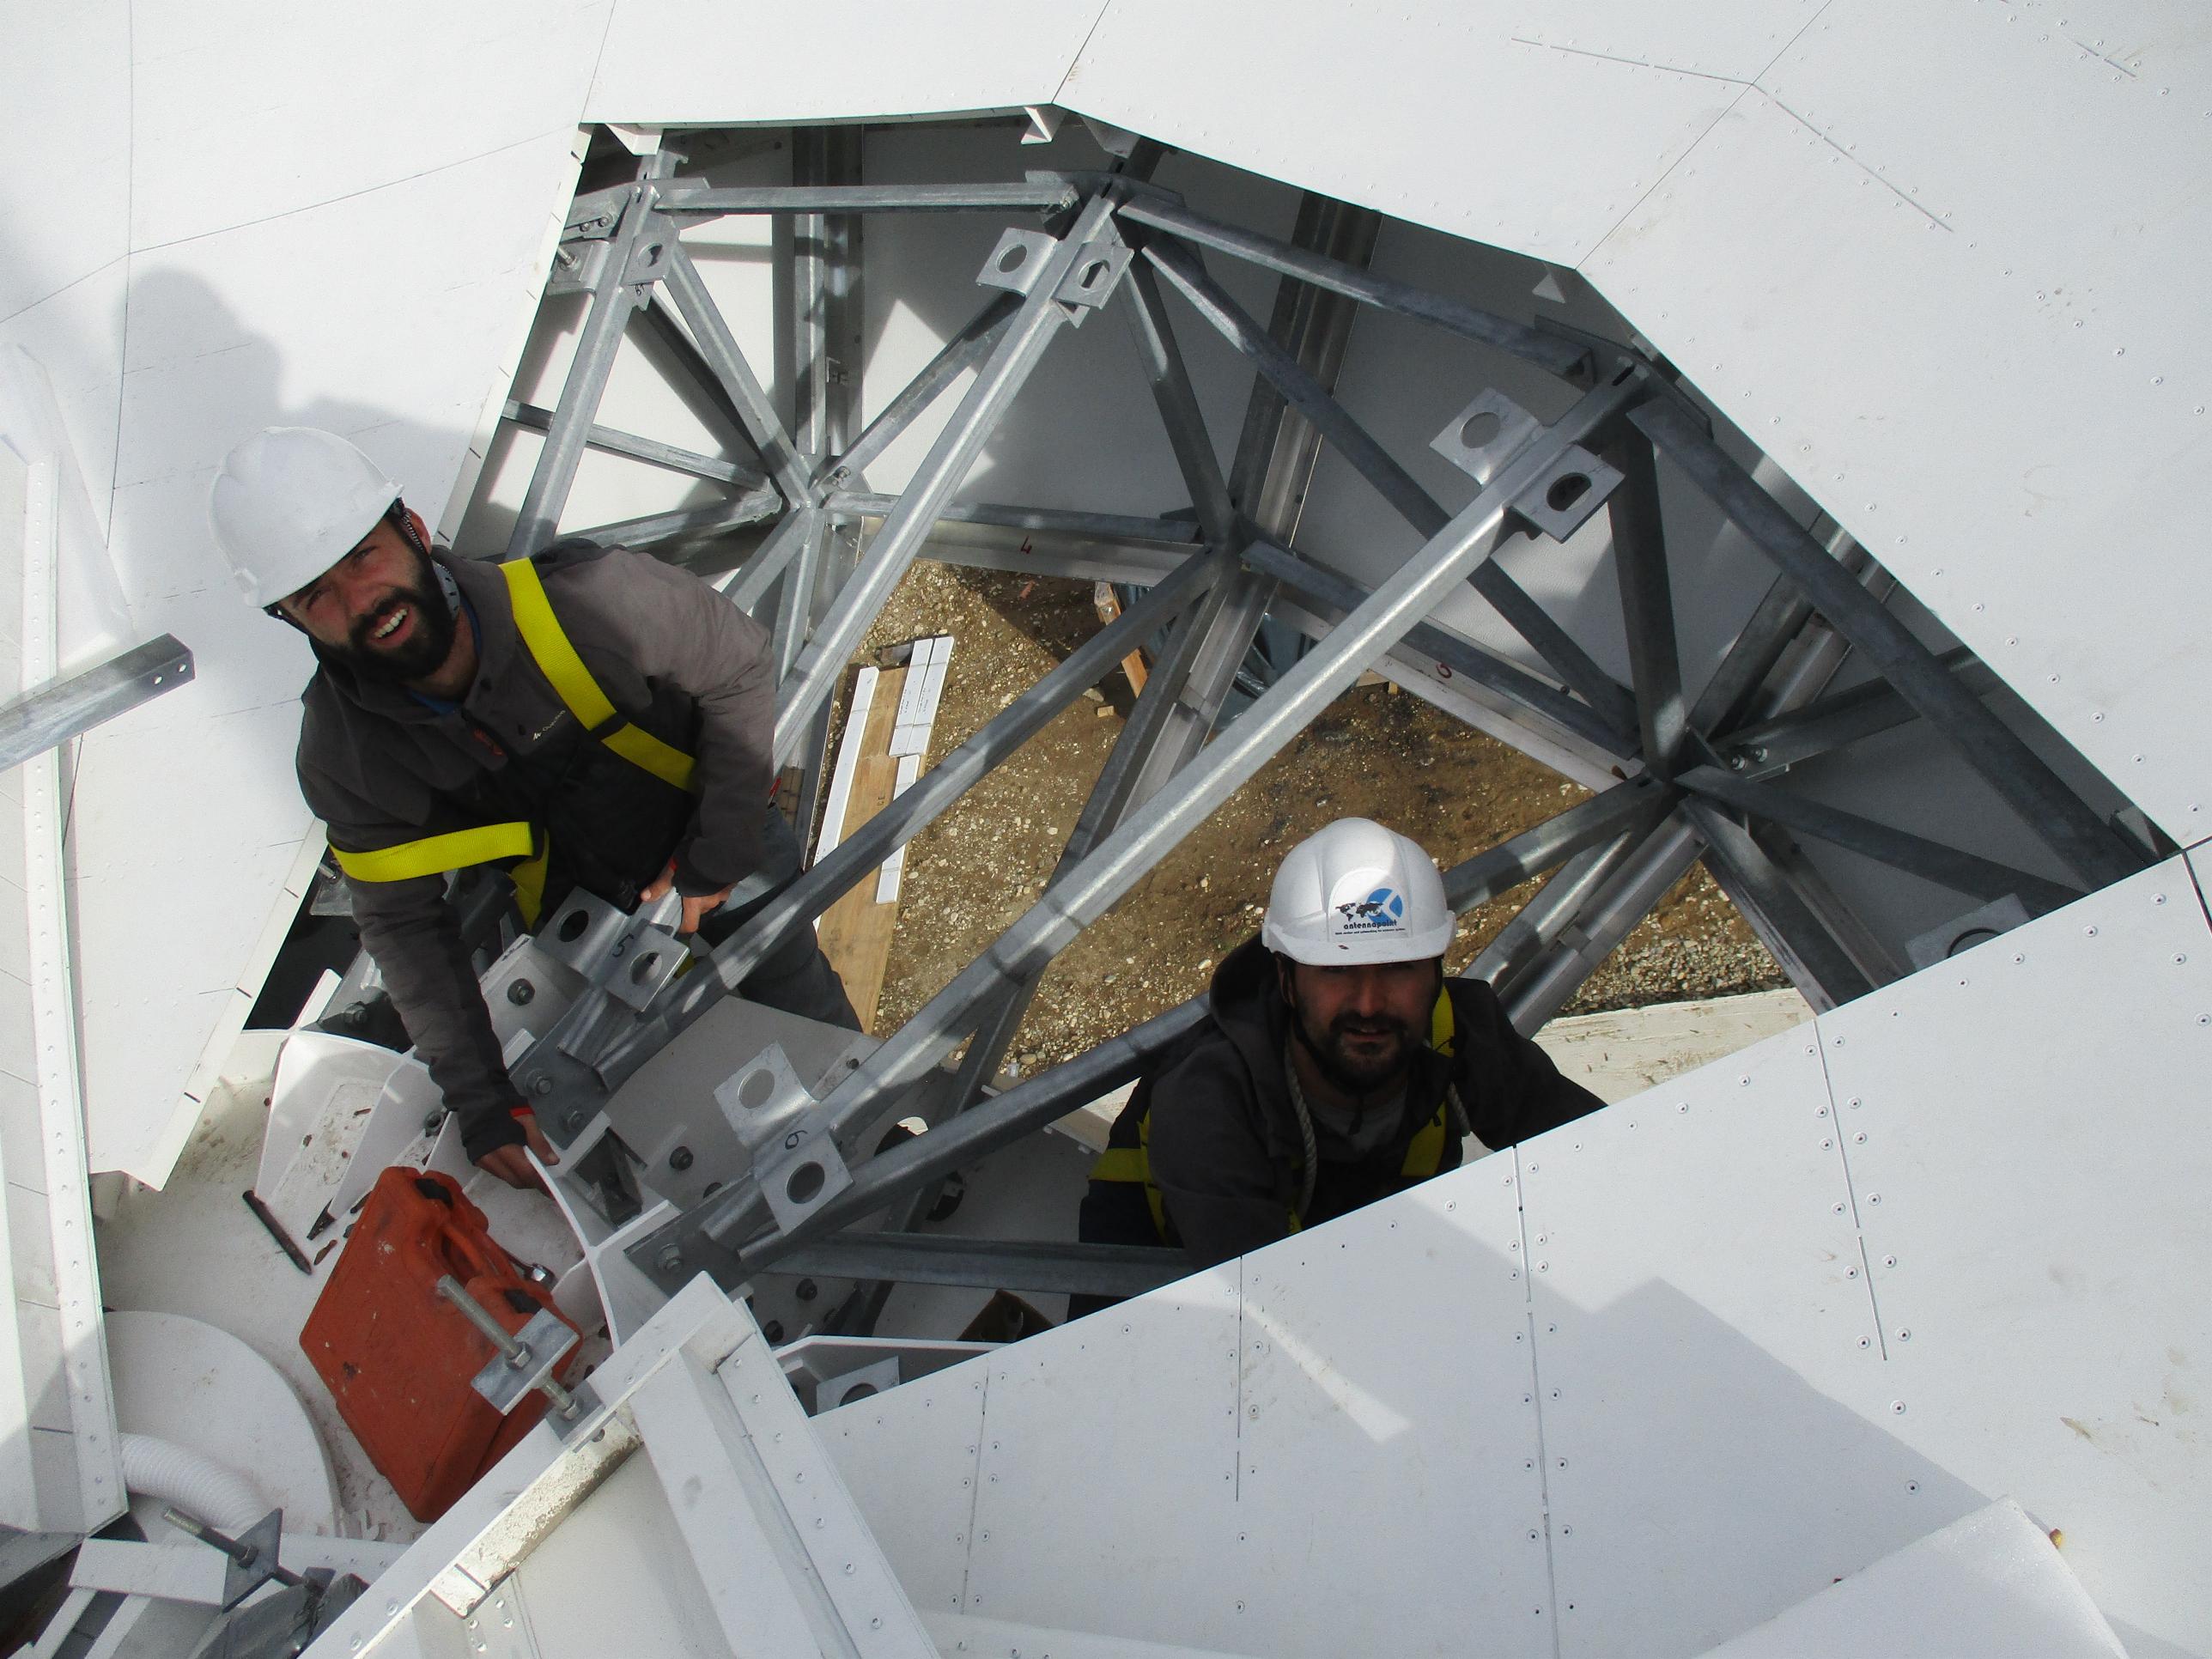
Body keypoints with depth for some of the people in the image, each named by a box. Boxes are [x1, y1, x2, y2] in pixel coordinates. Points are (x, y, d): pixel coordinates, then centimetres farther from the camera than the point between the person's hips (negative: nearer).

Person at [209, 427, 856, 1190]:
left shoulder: (584, 596, -35)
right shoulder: (341, 754, -22)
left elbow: (739, 666, -19)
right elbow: (402, 921, -10)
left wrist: (716, 856, -18)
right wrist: (480, 1098, -17)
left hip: (729, 846, -2)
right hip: (586, 911, 2)